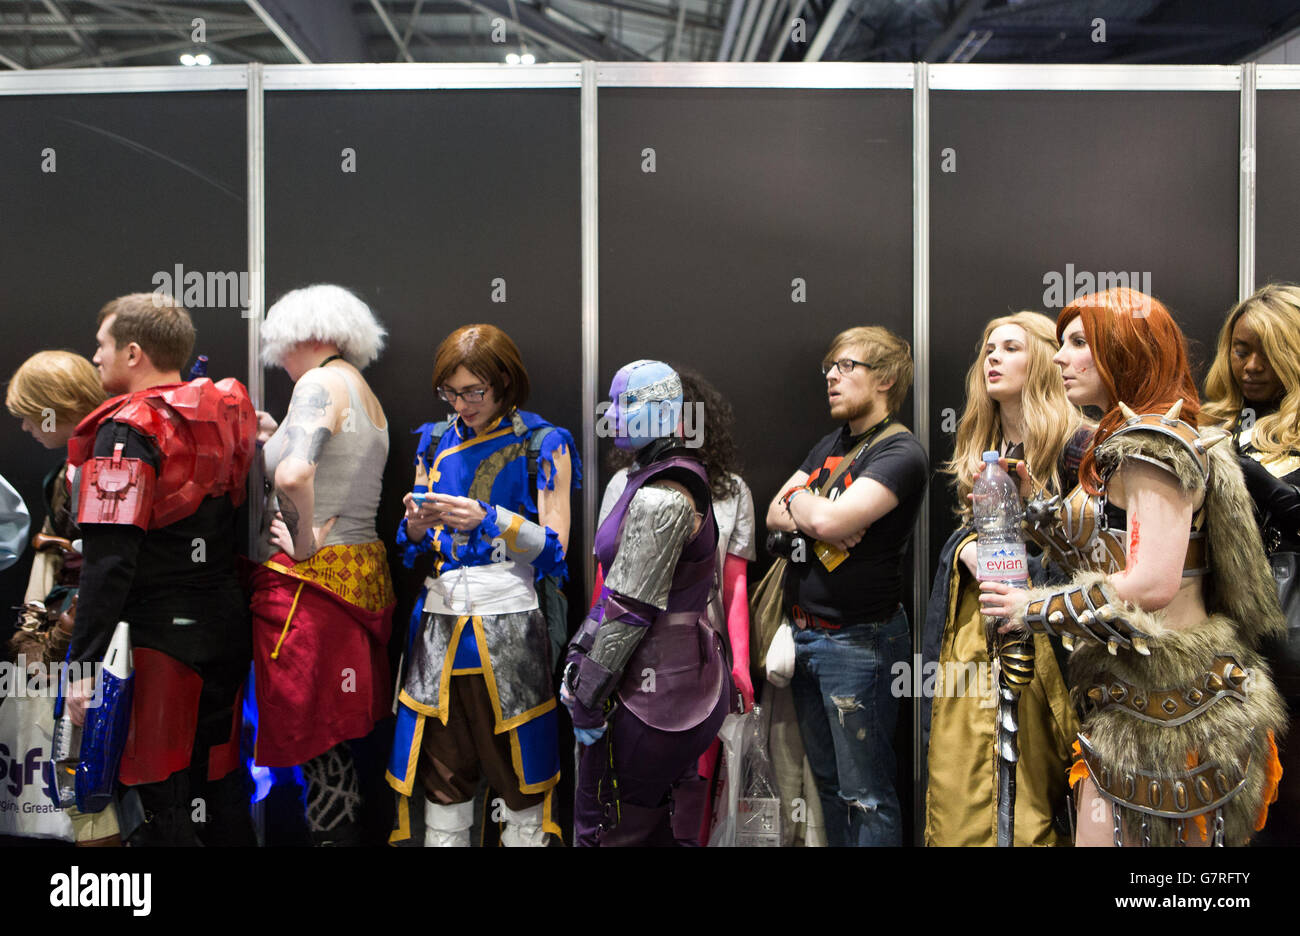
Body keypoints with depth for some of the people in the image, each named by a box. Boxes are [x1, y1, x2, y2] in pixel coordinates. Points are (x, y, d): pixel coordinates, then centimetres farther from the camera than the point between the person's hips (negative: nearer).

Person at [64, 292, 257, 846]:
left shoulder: (127, 431, -15)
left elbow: (109, 561, -21)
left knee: (153, 807, 2)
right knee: (219, 790, 18)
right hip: (227, 629, 8)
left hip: (159, 636, -7)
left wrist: (84, 664, -19)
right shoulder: (222, 412, 7)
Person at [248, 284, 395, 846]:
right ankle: (350, 832, 21)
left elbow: (293, 473, -28)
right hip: (366, 573, 9)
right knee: (338, 741, 14)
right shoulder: (367, 395, 18)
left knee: (318, 743, -3)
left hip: (315, 577, -9)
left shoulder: (320, 383, -10)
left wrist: (304, 541, -16)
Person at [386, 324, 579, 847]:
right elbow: (413, 548, 16)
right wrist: (416, 527, -7)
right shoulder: (435, 441, 13)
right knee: (442, 769, 7)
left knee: (518, 769, 1)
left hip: (509, 626, -4)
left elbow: (554, 548, -5)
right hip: (440, 621, 4)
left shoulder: (543, 445, 1)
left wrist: (486, 518, -18)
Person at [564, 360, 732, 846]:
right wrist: (578, 654, 16)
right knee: (669, 826, 20)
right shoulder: (677, 480, 11)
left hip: (651, 692, -10)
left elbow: (631, 610, -21)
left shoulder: (660, 498, -21)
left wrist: (587, 699, -15)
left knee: (607, 828, 2)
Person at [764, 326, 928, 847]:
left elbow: (831, 518, -26)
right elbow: (775, 515, 8)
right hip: (805, 636, 8)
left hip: (858, 642, -8)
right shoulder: (830, 446, 14)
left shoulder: (900, 453, -13)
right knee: (827, 783, 18)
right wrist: (818, 521, -13)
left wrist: (798, 500, -5)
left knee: (866, 797, 0)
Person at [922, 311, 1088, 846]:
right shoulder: (976, 445, 16)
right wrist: (972, 552, -2)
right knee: (958, 776, 6)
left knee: (1026, 778, -2)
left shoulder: (1073, 442, -4)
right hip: (969, 624, 6)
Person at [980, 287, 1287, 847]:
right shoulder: (1124, 442, 16)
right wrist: (1032, 504, 7)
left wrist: (1035, 609, -15)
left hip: (1158, 708, -9)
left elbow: (1151, 585, -25)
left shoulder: (1151, 442, -15)